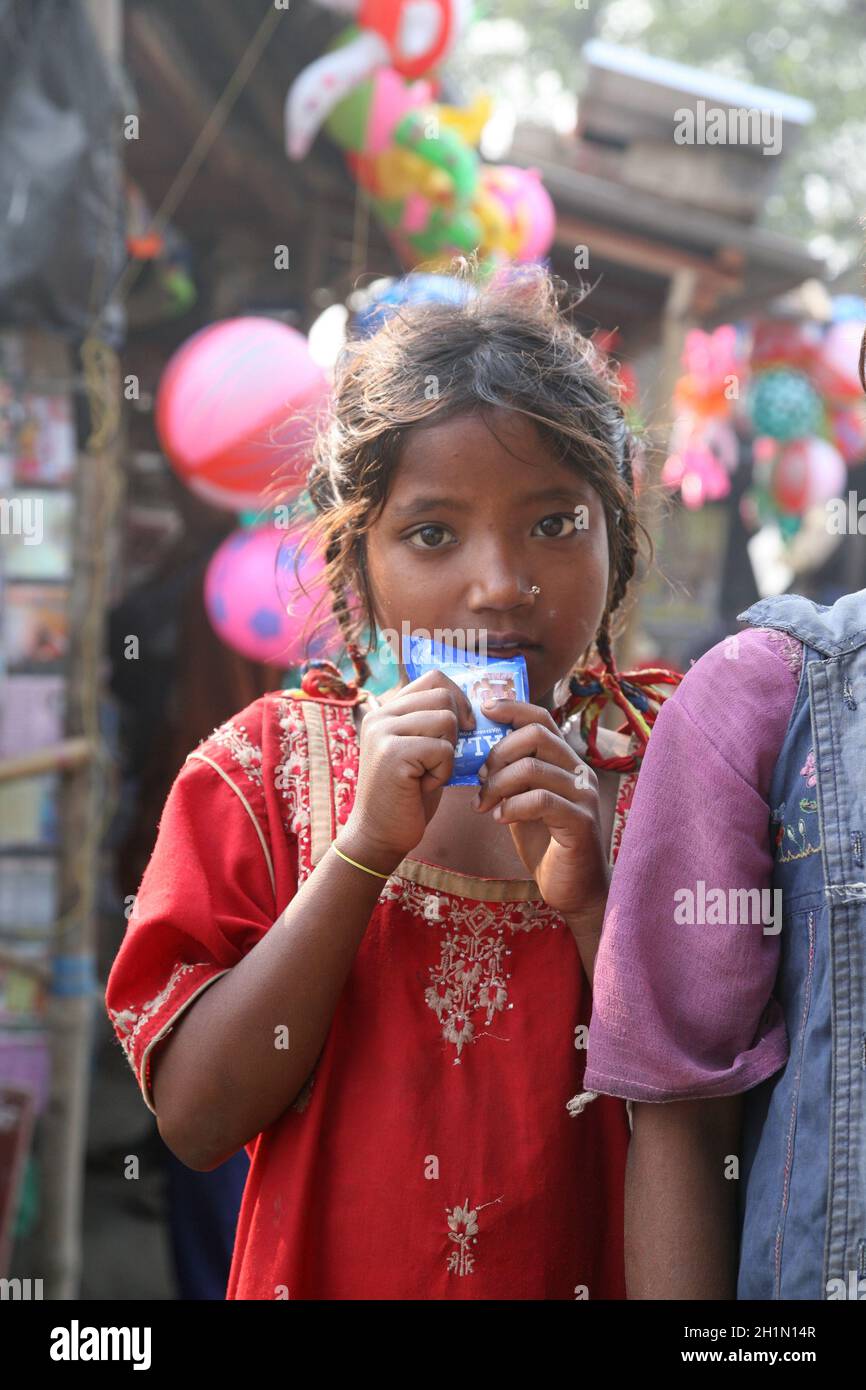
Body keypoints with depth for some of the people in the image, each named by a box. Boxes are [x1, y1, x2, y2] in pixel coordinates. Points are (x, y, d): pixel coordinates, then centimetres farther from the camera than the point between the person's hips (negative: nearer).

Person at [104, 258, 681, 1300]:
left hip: (604, 1273, 0)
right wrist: (366, 849, -23)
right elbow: (196, 1118, -16)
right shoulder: (268, 767, -7)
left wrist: (593, 899, -25)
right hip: (324, 1272, 0)